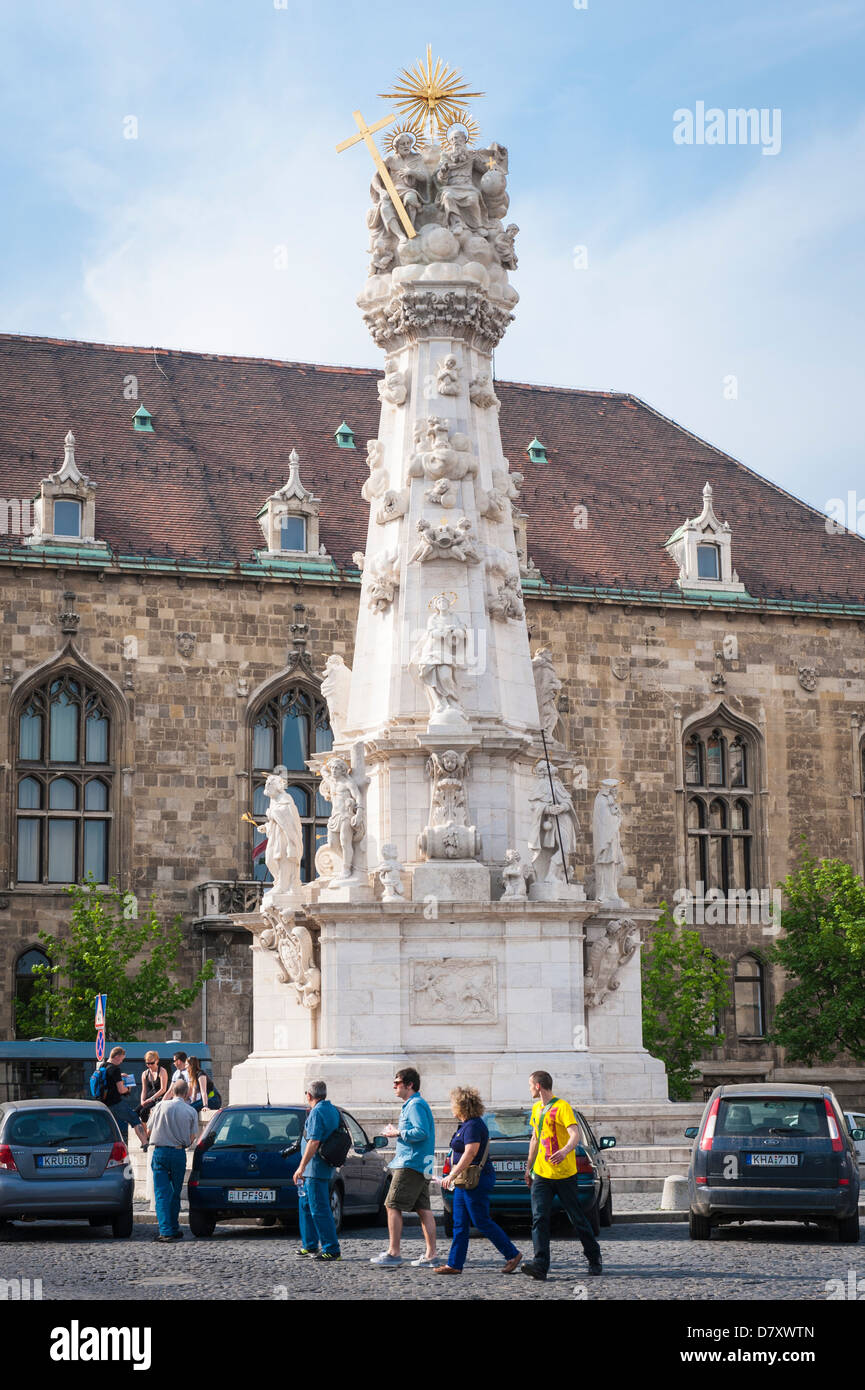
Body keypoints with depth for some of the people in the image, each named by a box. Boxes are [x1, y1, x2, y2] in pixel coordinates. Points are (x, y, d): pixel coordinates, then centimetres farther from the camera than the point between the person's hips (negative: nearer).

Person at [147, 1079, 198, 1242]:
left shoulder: (162, 1105, -1)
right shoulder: (191, 1111, 0)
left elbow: (149, 1130, 6)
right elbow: (192, 1138, 0)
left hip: (160, 1151, -1)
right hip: (179, 1153, 1)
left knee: (162, 1194, -2)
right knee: (175, 1193, 14)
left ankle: (166, 1231, -12)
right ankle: (174, 1229, 20)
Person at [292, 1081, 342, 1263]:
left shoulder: (317, 1112, -15)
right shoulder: (333, 1110, 15)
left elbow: (314, 1142, -23)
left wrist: (301, 1167, -22)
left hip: (316, 1167, -10)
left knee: (319, 1210, -8)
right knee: (305, 1205, 20)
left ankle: (332, 1250, -9)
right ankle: (309, 1245, 26)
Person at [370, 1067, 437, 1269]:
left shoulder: (416, 1105, -12)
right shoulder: (412, 1104, 21)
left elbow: (422, 1132, -23)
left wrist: (398, 1133, -14)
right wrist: (398, 1132, 14)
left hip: (411, 1165, -10)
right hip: (420, 1166, 10)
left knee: (393, 1206, -6)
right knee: (424, 1210, 6)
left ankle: (393, 1253, -5)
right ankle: (430, 1256, 3)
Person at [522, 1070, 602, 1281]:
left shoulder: (562, 1107, -11)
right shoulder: (536, 1109, 15)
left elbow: (575, 1134, -23)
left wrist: (565, 1151, -42)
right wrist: (529, 1167, 27)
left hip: (565, 1174, -6)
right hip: (541, 1174, 6)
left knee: (577, 1218, 5)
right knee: (539, 1218, -10)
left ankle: (594, 1258, 24)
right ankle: (540, 1264, -19)